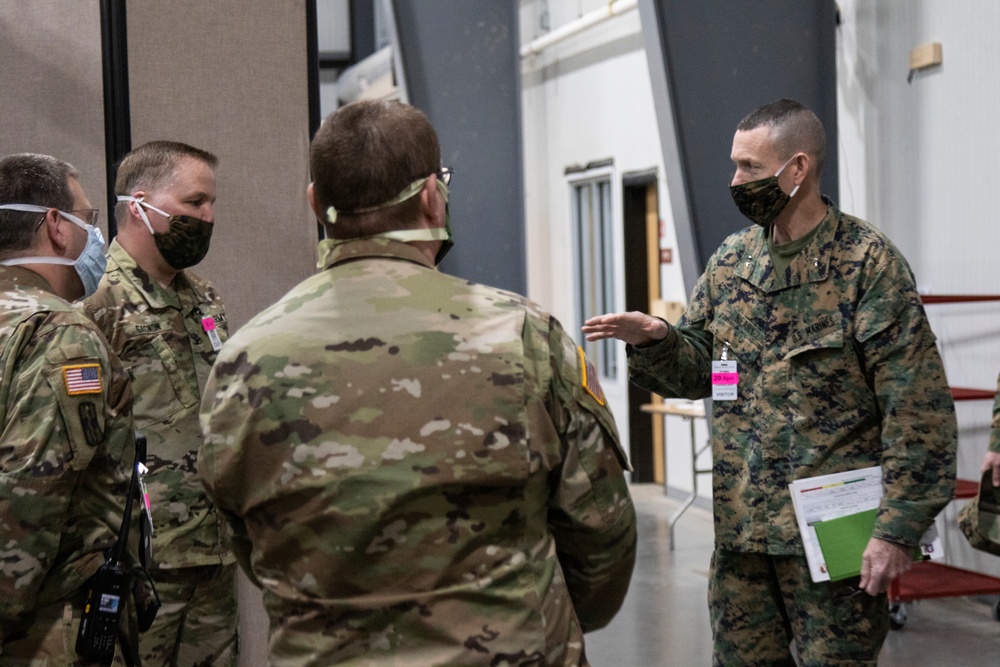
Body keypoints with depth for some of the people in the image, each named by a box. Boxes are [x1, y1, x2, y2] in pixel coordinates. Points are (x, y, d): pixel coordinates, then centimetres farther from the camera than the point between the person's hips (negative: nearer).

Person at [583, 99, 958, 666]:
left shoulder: (868, 262, -10)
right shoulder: (731, 261, 8)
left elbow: (918, 412, -13)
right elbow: (700, 368, 13)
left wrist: (898, 530, -17)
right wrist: (655, 340, -9)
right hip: (740, 530, 6)